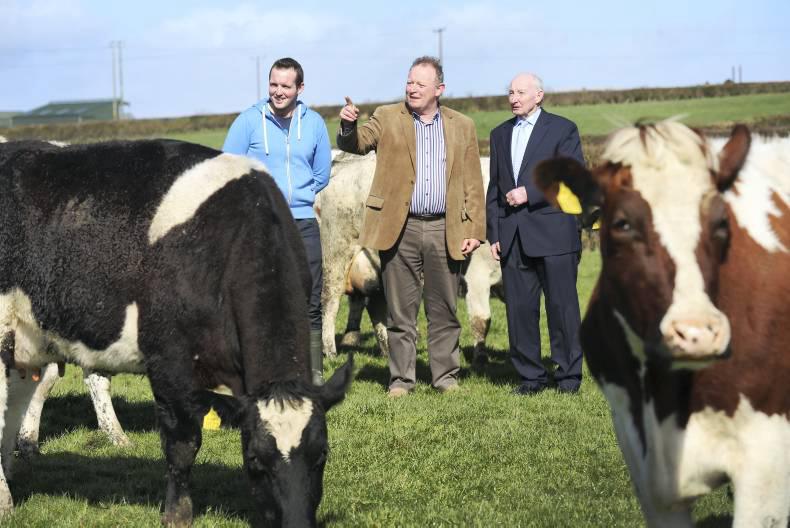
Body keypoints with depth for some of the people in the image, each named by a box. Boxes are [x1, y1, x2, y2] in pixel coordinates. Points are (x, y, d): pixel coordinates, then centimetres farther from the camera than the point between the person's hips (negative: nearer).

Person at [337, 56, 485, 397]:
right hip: (399, 229, -1)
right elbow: (357, 144, -7)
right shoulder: (388, 118, 7)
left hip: (444, 231, 1)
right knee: (400, 312, 3)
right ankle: (401, 379, 10)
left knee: (444, 311, 7)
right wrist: (348, 126, -30)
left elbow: (473, 185, 9)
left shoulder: (462, 126, 10)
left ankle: (446, 377, 16)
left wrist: (475, 231, 2)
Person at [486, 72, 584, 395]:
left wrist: (530, 193, -14)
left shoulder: (562, 129, 2)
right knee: (519, 308, 2)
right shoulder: (500, 134, 18)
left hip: (553, 233, -4)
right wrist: (493, 234, 11)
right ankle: (530, 376, 9)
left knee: (562, 305, -2)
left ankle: (569, 374, 8)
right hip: (513, 236, 5)